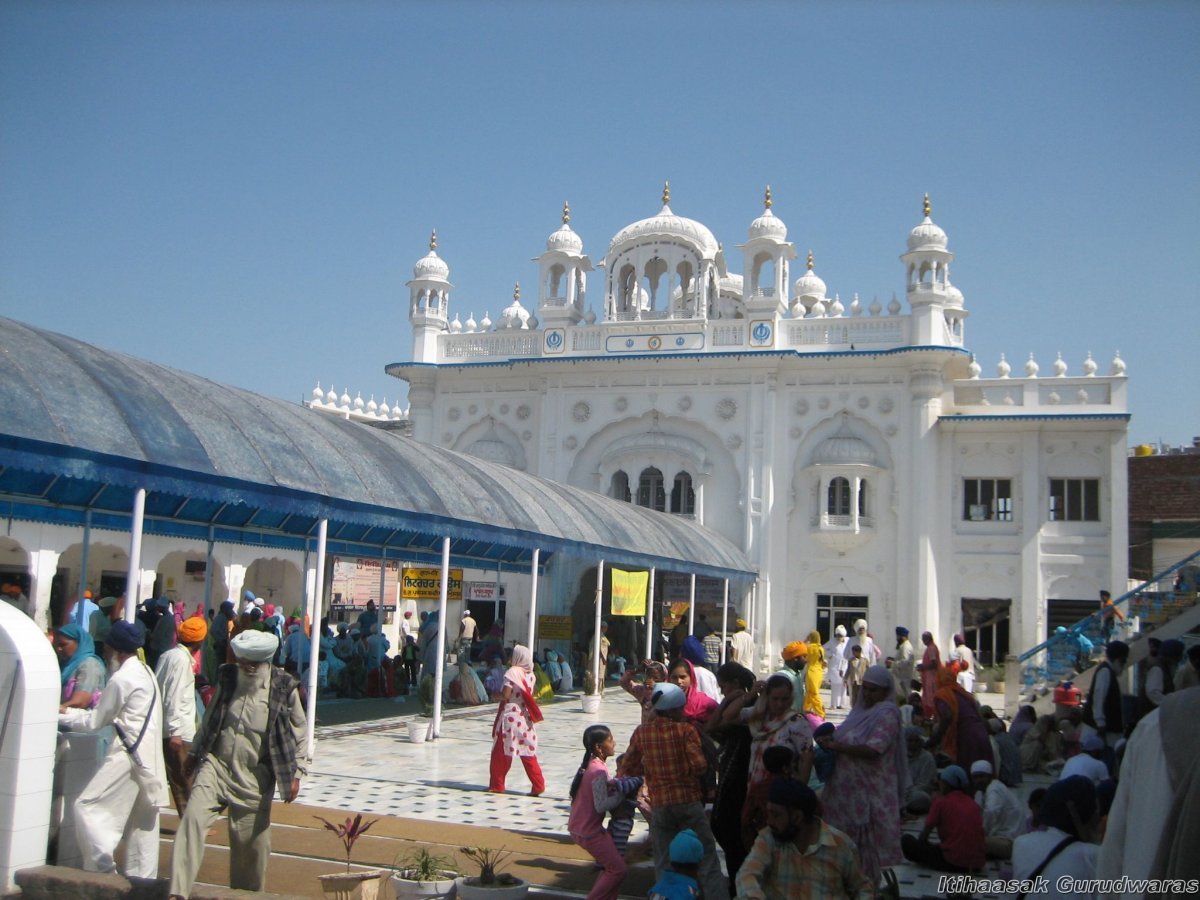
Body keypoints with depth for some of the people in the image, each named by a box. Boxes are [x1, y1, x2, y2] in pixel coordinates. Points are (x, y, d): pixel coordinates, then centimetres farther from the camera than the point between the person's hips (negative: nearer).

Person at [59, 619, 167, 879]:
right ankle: (142, 877, 17)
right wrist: (72, 712, 18)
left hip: (129, 752, -9)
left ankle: (103, 866, -6)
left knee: (87, 806, -3)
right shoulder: (145, 672, 13)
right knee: (141, 820, 13)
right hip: (148, 754, 9)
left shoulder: (121, 679, -14)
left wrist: (63, 715, 7)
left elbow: (95, 721, -6)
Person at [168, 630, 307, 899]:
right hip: (216, 765, 2)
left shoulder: (284, 687, -7)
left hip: (255, 777, -2)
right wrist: (195, 756, 17)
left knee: (252, 841, 6)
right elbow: (209, 720, 15)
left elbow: (297, 733, 0)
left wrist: (295, 773, -1)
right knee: (193, 818, -18)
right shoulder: (227, 677, 2)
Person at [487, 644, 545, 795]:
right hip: (525, 719, 6)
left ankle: (497, 785, 15)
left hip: (510, 717, -6)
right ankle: (538, 785, 4)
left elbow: (505, 695, -16)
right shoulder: (530, 674, 6)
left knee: (501, 753, 7)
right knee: (528, 753, 9)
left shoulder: (512, 672, -13)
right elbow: (529, 696, 10)